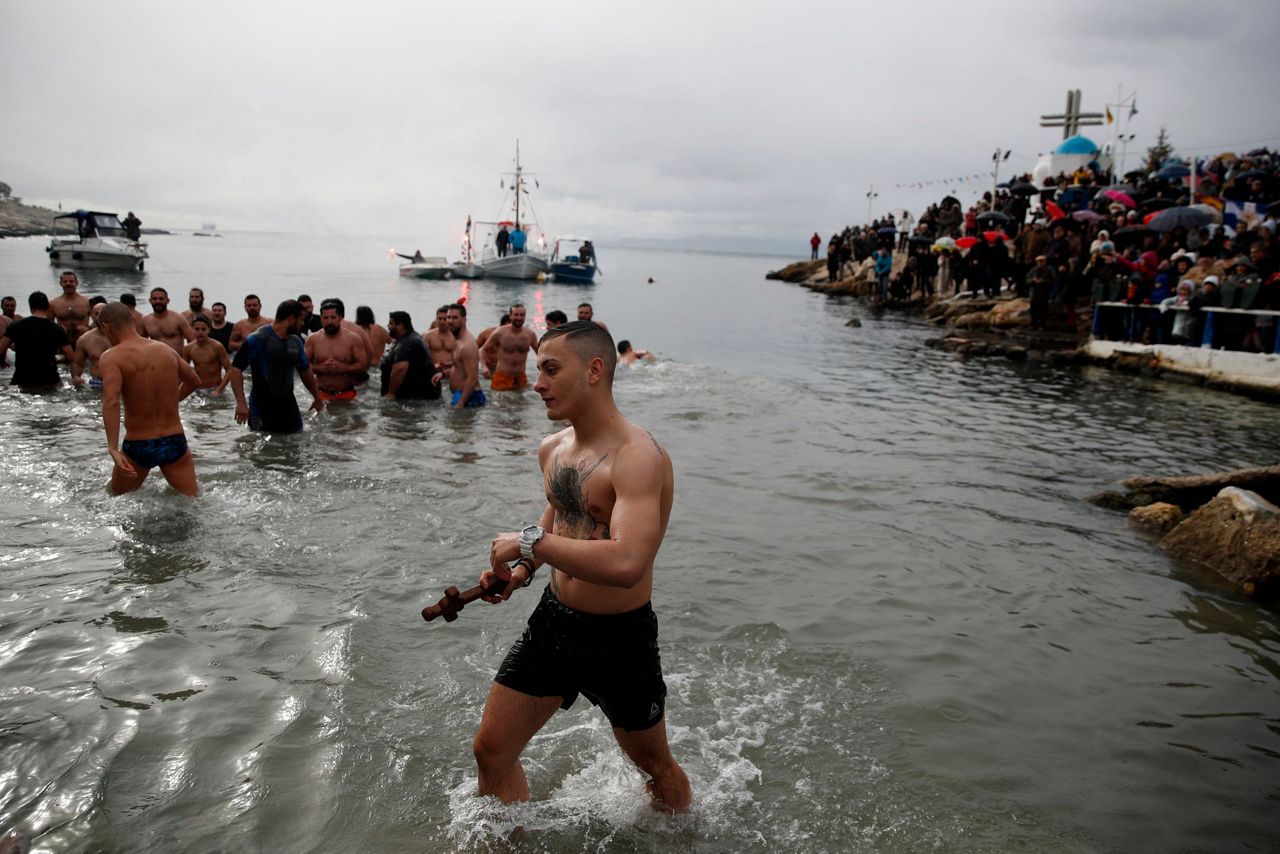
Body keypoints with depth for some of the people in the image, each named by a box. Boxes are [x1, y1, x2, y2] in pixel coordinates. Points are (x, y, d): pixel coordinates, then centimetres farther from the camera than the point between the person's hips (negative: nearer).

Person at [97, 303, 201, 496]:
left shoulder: (112, 357, -9)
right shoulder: (166, 350, 6)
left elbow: (111, 402, -26)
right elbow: (194, 381, 24)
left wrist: (113, 449, -30)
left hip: (138, 447, -3)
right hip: (175, 442, 3)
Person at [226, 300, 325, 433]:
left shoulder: (296, 341, 10)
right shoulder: (258, 339, -12)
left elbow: (306, 371, 23)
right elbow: (235, 369, -17)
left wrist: (317, 398, 29)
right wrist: (241, 403, -26)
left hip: (288, 405, 6)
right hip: (262, 408, -6)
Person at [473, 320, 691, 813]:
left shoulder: (638, 457, -25)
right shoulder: (552, 449, 2)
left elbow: (626, 563, -39)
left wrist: (530, 541, -30)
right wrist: (522, 569, 3)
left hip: (619, 637, -7)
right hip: (553, 621, 7)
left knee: (655, 765, 16)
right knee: (490, 751, 11)